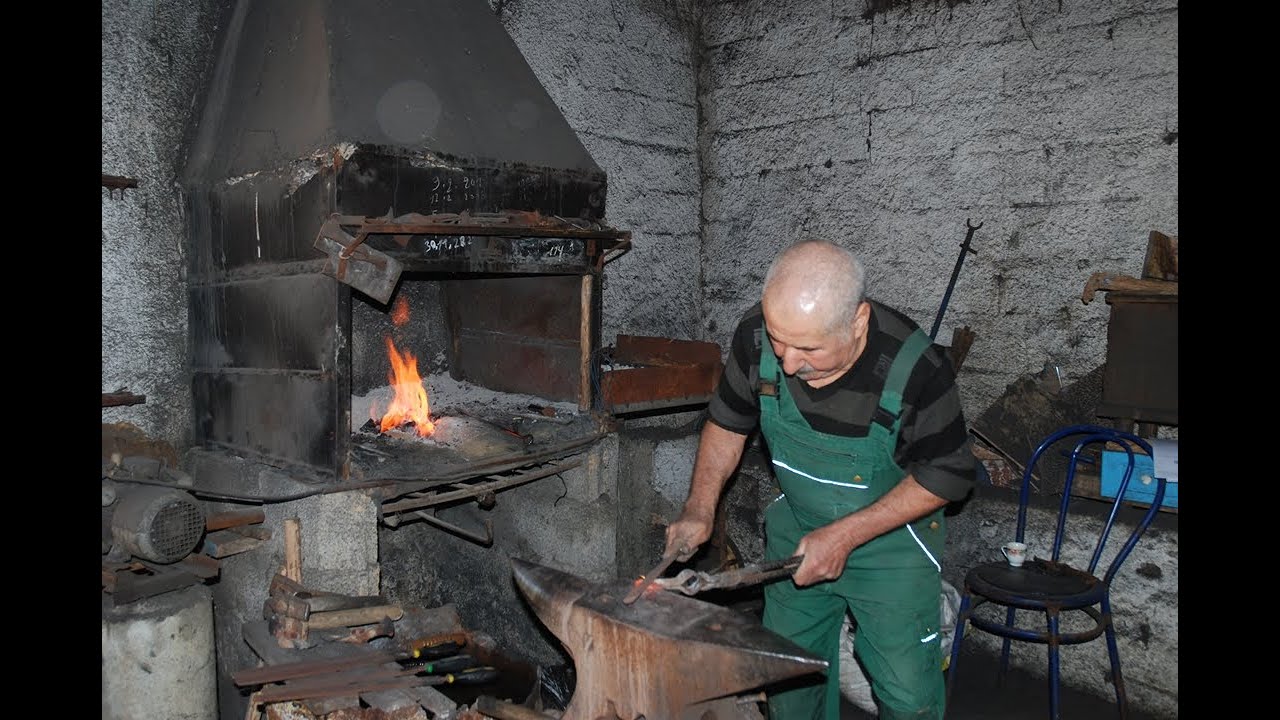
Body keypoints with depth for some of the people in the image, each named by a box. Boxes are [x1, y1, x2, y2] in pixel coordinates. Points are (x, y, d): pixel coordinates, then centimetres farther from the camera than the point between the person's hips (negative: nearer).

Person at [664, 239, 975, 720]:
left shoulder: (915, 368, -31)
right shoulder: (757, 336, -21)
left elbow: (949, 474, -17)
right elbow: (727, 422, -3)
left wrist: (845, 536, -21)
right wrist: (699, 509, -14)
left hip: (891, 540, -3)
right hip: (796, 532, 4)